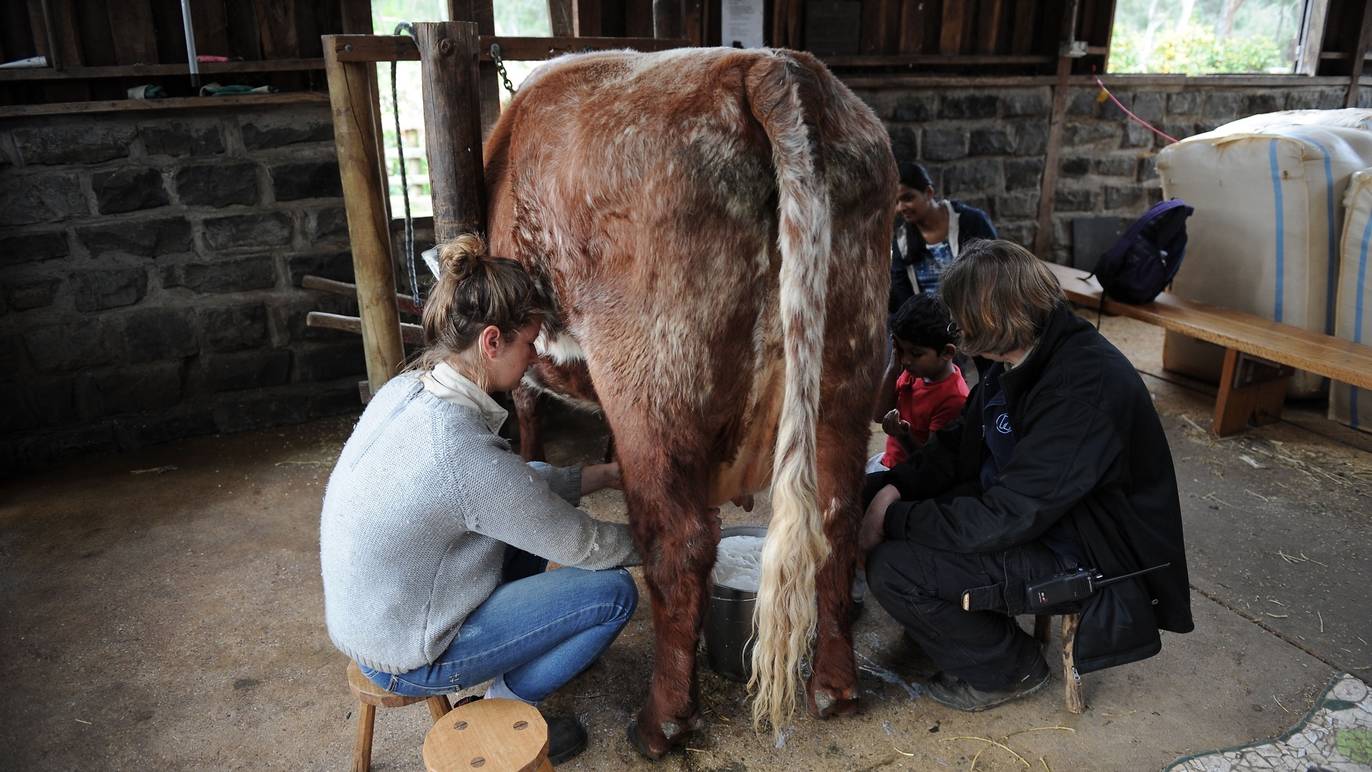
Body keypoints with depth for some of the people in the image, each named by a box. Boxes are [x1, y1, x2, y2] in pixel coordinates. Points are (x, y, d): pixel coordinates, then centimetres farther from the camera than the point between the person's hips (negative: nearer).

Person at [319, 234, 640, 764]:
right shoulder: (463, 451, -33)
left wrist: (598, 476, 9)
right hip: (406, 655, -8)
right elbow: (582, 547, -18)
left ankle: (520, 655, 28)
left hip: (362, 615, 9)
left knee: (535, 500, 17)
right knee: (613, 592, -7)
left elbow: (515, 483, 9)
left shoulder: (406, 390, -6)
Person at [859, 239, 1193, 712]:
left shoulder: (1083, 389, -30)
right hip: (1032, 516, 9)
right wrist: (895, 488, -8)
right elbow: (959, 442, 9)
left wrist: (894, 520, -20)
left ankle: (1008, 669, 4)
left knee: (891, 567, -20)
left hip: (1091, 562, -9)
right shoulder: (1023, 360, 0)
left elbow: (1003, 520, -30)